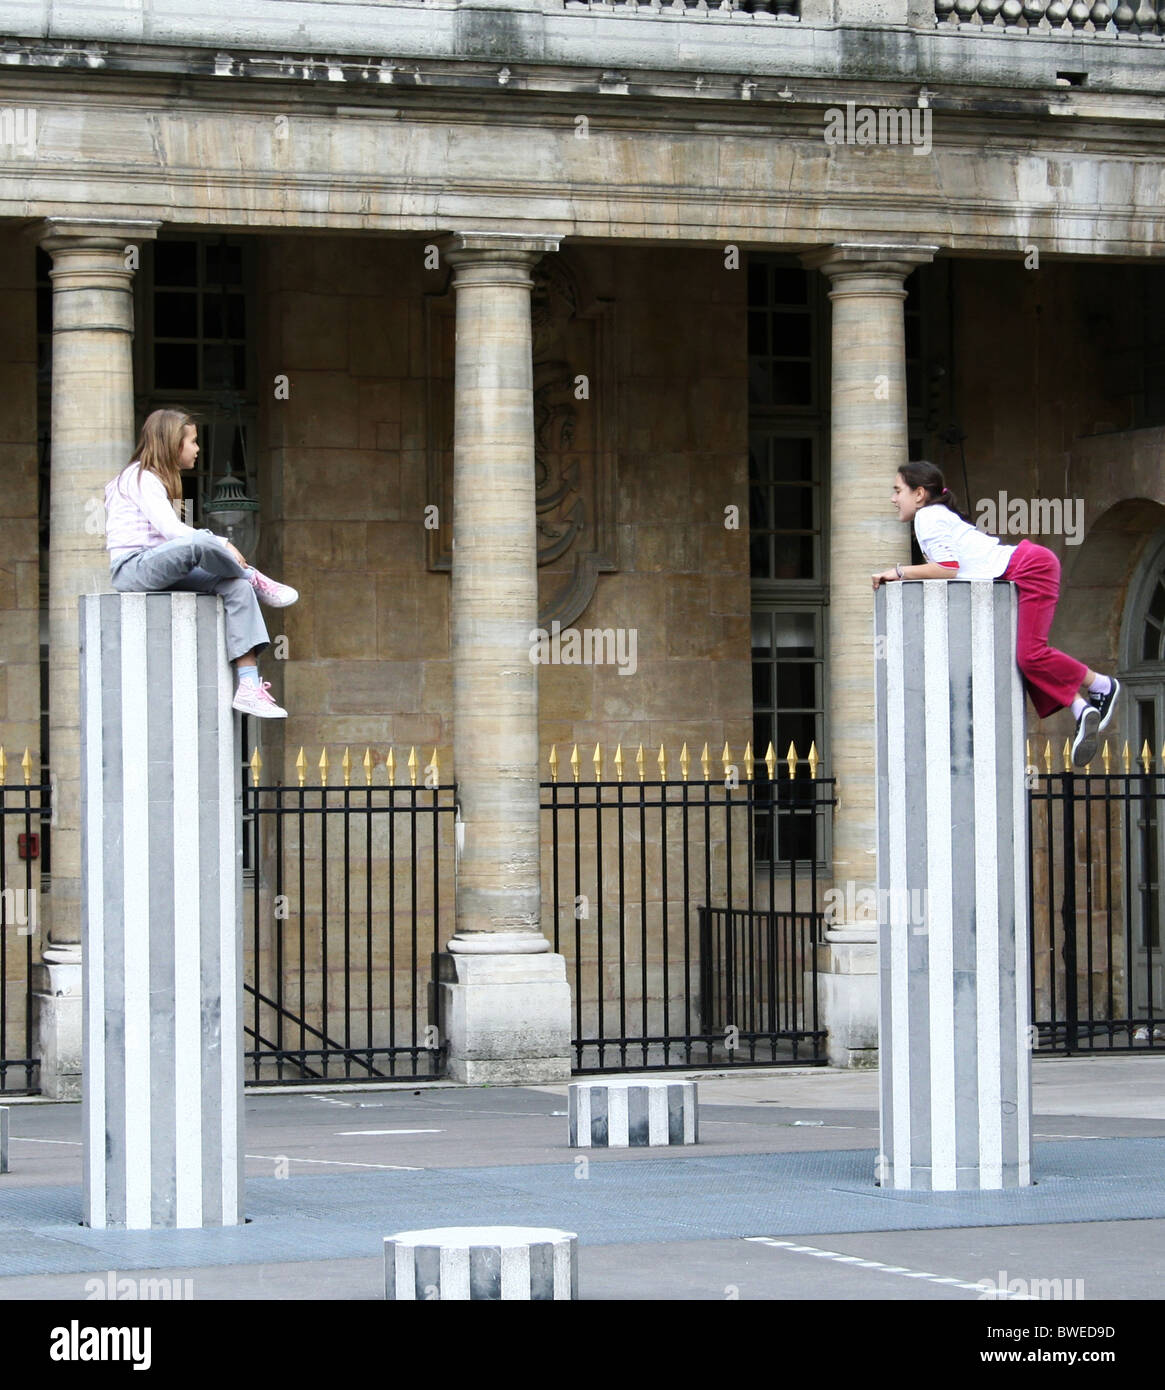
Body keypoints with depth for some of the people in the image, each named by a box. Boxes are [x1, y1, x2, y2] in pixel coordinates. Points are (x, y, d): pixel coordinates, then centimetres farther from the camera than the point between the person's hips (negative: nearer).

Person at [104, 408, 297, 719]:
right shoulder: (141, 478, -7)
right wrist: (221, 544, -17)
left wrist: (216, 546, 1)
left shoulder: (153, 479, 23)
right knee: (196, 544, -38)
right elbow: (169, 528, -20)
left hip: (157, 569, 10)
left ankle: (248, 686, -18)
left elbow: (169, 533, 15)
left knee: (235, 586, -10)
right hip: (131, 568, -10)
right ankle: (255, 580, -10)